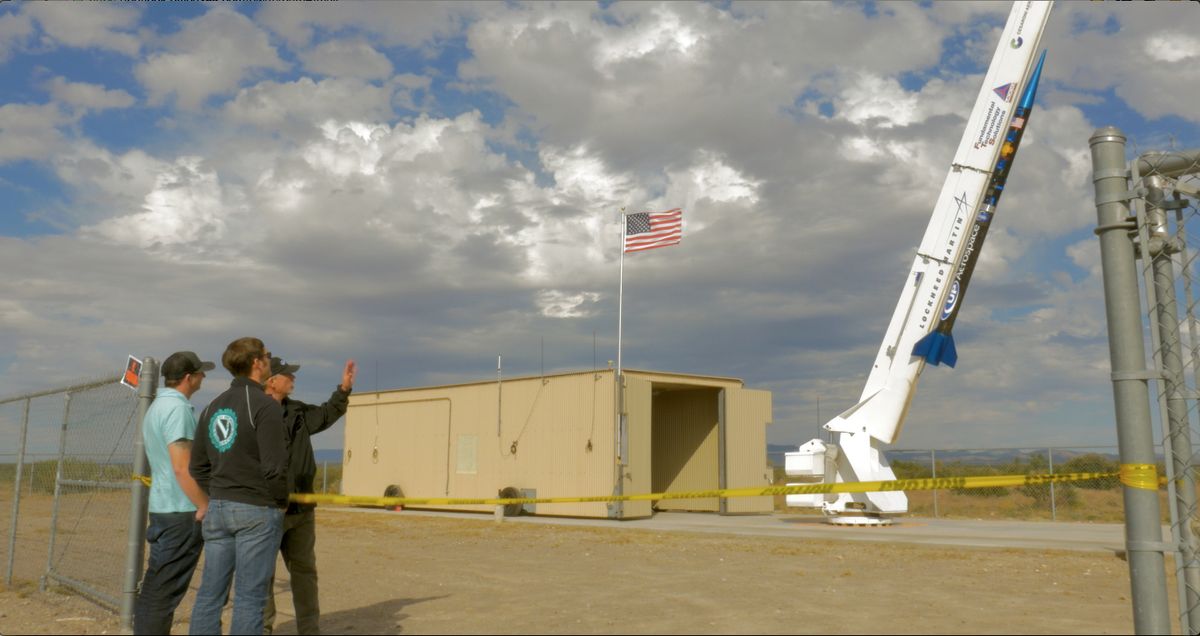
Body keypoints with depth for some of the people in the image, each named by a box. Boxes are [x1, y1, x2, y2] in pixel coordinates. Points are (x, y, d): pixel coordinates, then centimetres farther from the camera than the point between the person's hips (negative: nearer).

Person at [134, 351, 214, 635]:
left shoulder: (157, 406, 16)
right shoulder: (177, 408, -16)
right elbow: (182, 467, -22)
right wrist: (206, 505, -17)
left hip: (162, 506, 10)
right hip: (182, 509, -10)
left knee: (158, 586, 15)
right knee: (165, 589, -5)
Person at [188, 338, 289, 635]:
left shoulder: (212, 407, 11)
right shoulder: (265, 405, -12)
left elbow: (198, 466, 14)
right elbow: (274, 466, -17)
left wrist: (217, 497, 18)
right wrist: (281, 501, -2)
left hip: (217, 509, 7)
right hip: (257, 510, -7)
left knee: (211, 591, 10)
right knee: (250, 596, -1)